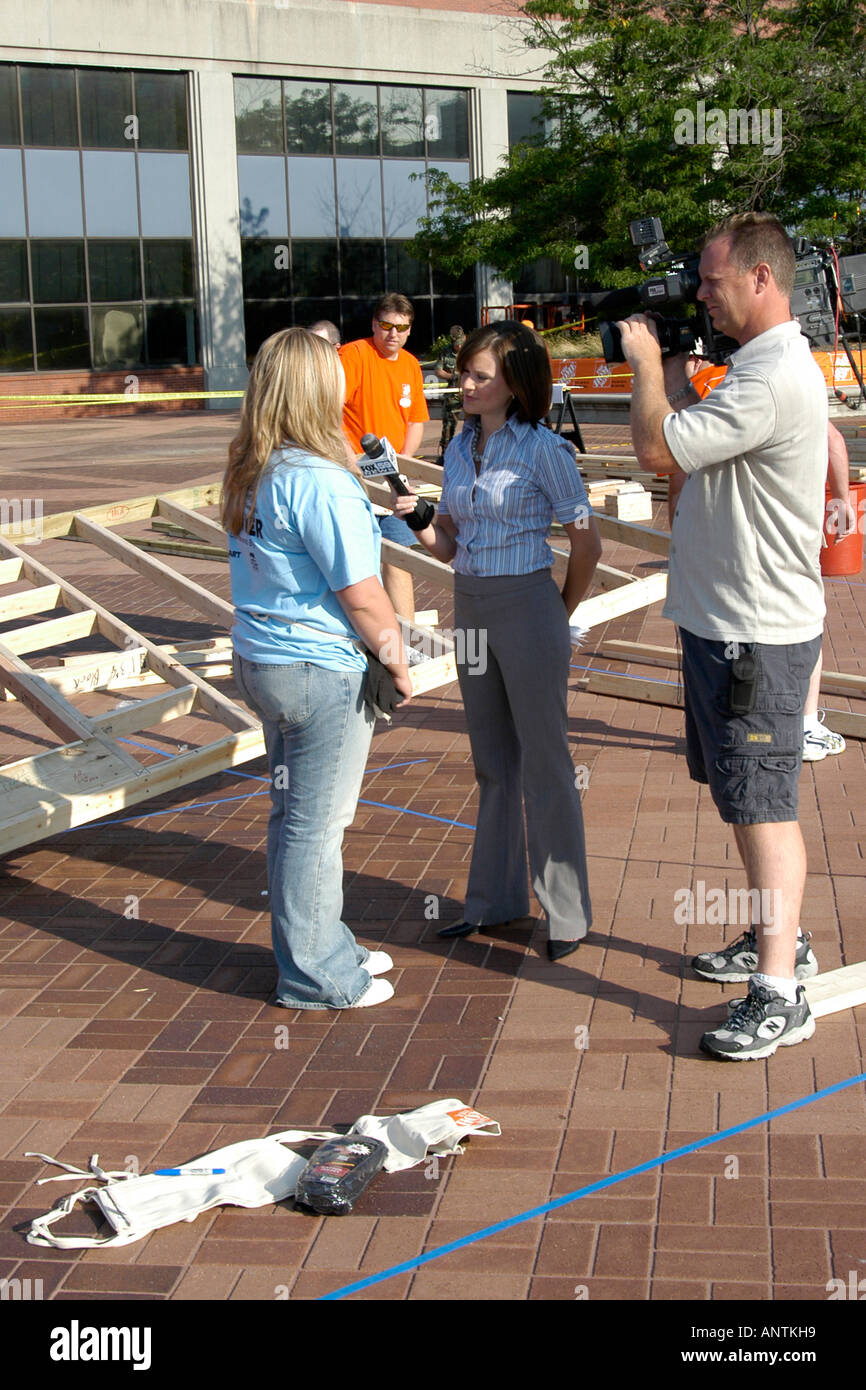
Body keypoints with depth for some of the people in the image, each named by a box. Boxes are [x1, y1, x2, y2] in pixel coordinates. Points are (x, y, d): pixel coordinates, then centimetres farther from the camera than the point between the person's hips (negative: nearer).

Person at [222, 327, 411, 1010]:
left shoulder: (250, 474, 6)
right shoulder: (320, 482, -21)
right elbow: (362, 596, -18)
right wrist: (398, 663, -6)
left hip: (260, 663, 9)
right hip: (324, 672, -9)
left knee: (294, 814, 18)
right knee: (316, 824, 3)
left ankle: (324, 946, 34)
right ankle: (316, 974, 16)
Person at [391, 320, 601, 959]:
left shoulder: (543, 450, -12)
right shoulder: (460, 447, 8)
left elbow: (587, 544, -8)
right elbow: (449, 544, 11)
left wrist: (561, 614, 0)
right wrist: (413, 520, -8)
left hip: (528, 609, -7)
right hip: (470, 609, 7)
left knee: (544, 762, 0)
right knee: (493, 762, 15)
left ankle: (568, 913, 11)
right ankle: (495, 899, 25)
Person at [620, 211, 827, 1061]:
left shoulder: (775, 379, -21)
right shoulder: (757, 367, 14)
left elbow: (657, 448, -25)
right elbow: (693, 451, 19)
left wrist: (648, 363, -8)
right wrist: (672, 375, 7)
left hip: (758, 633, -11)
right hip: (722, 618, 11)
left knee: (762, 806, -6)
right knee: (742, 793, 20)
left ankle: (780, 997, 1)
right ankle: (777, 940, 35)